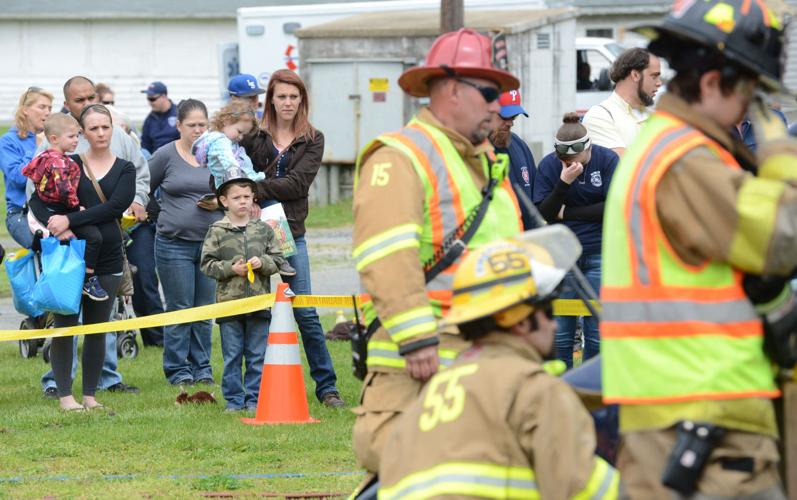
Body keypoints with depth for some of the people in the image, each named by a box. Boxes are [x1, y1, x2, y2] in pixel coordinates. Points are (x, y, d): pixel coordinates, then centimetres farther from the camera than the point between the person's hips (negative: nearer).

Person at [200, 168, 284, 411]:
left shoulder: (263, 229, 7)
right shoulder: (217, 231, 0)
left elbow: (278, 259, 9)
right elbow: (207, 264, -1)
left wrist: (262, 262, -10)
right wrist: (231, 268, -13)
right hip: (229, 301, -2)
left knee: (257, 355, 4)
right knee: (232, 356, 3)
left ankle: (254, 399, 12)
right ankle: (234, 399, 11)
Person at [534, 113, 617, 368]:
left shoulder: (607, 160, -5)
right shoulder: (548, 166, -2)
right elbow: (543, 214, -7)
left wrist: (567, 213, -8)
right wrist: (563, 182, -21)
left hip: (599, 254, -1)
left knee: (596, 332, 0)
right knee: (560, 333, 0)